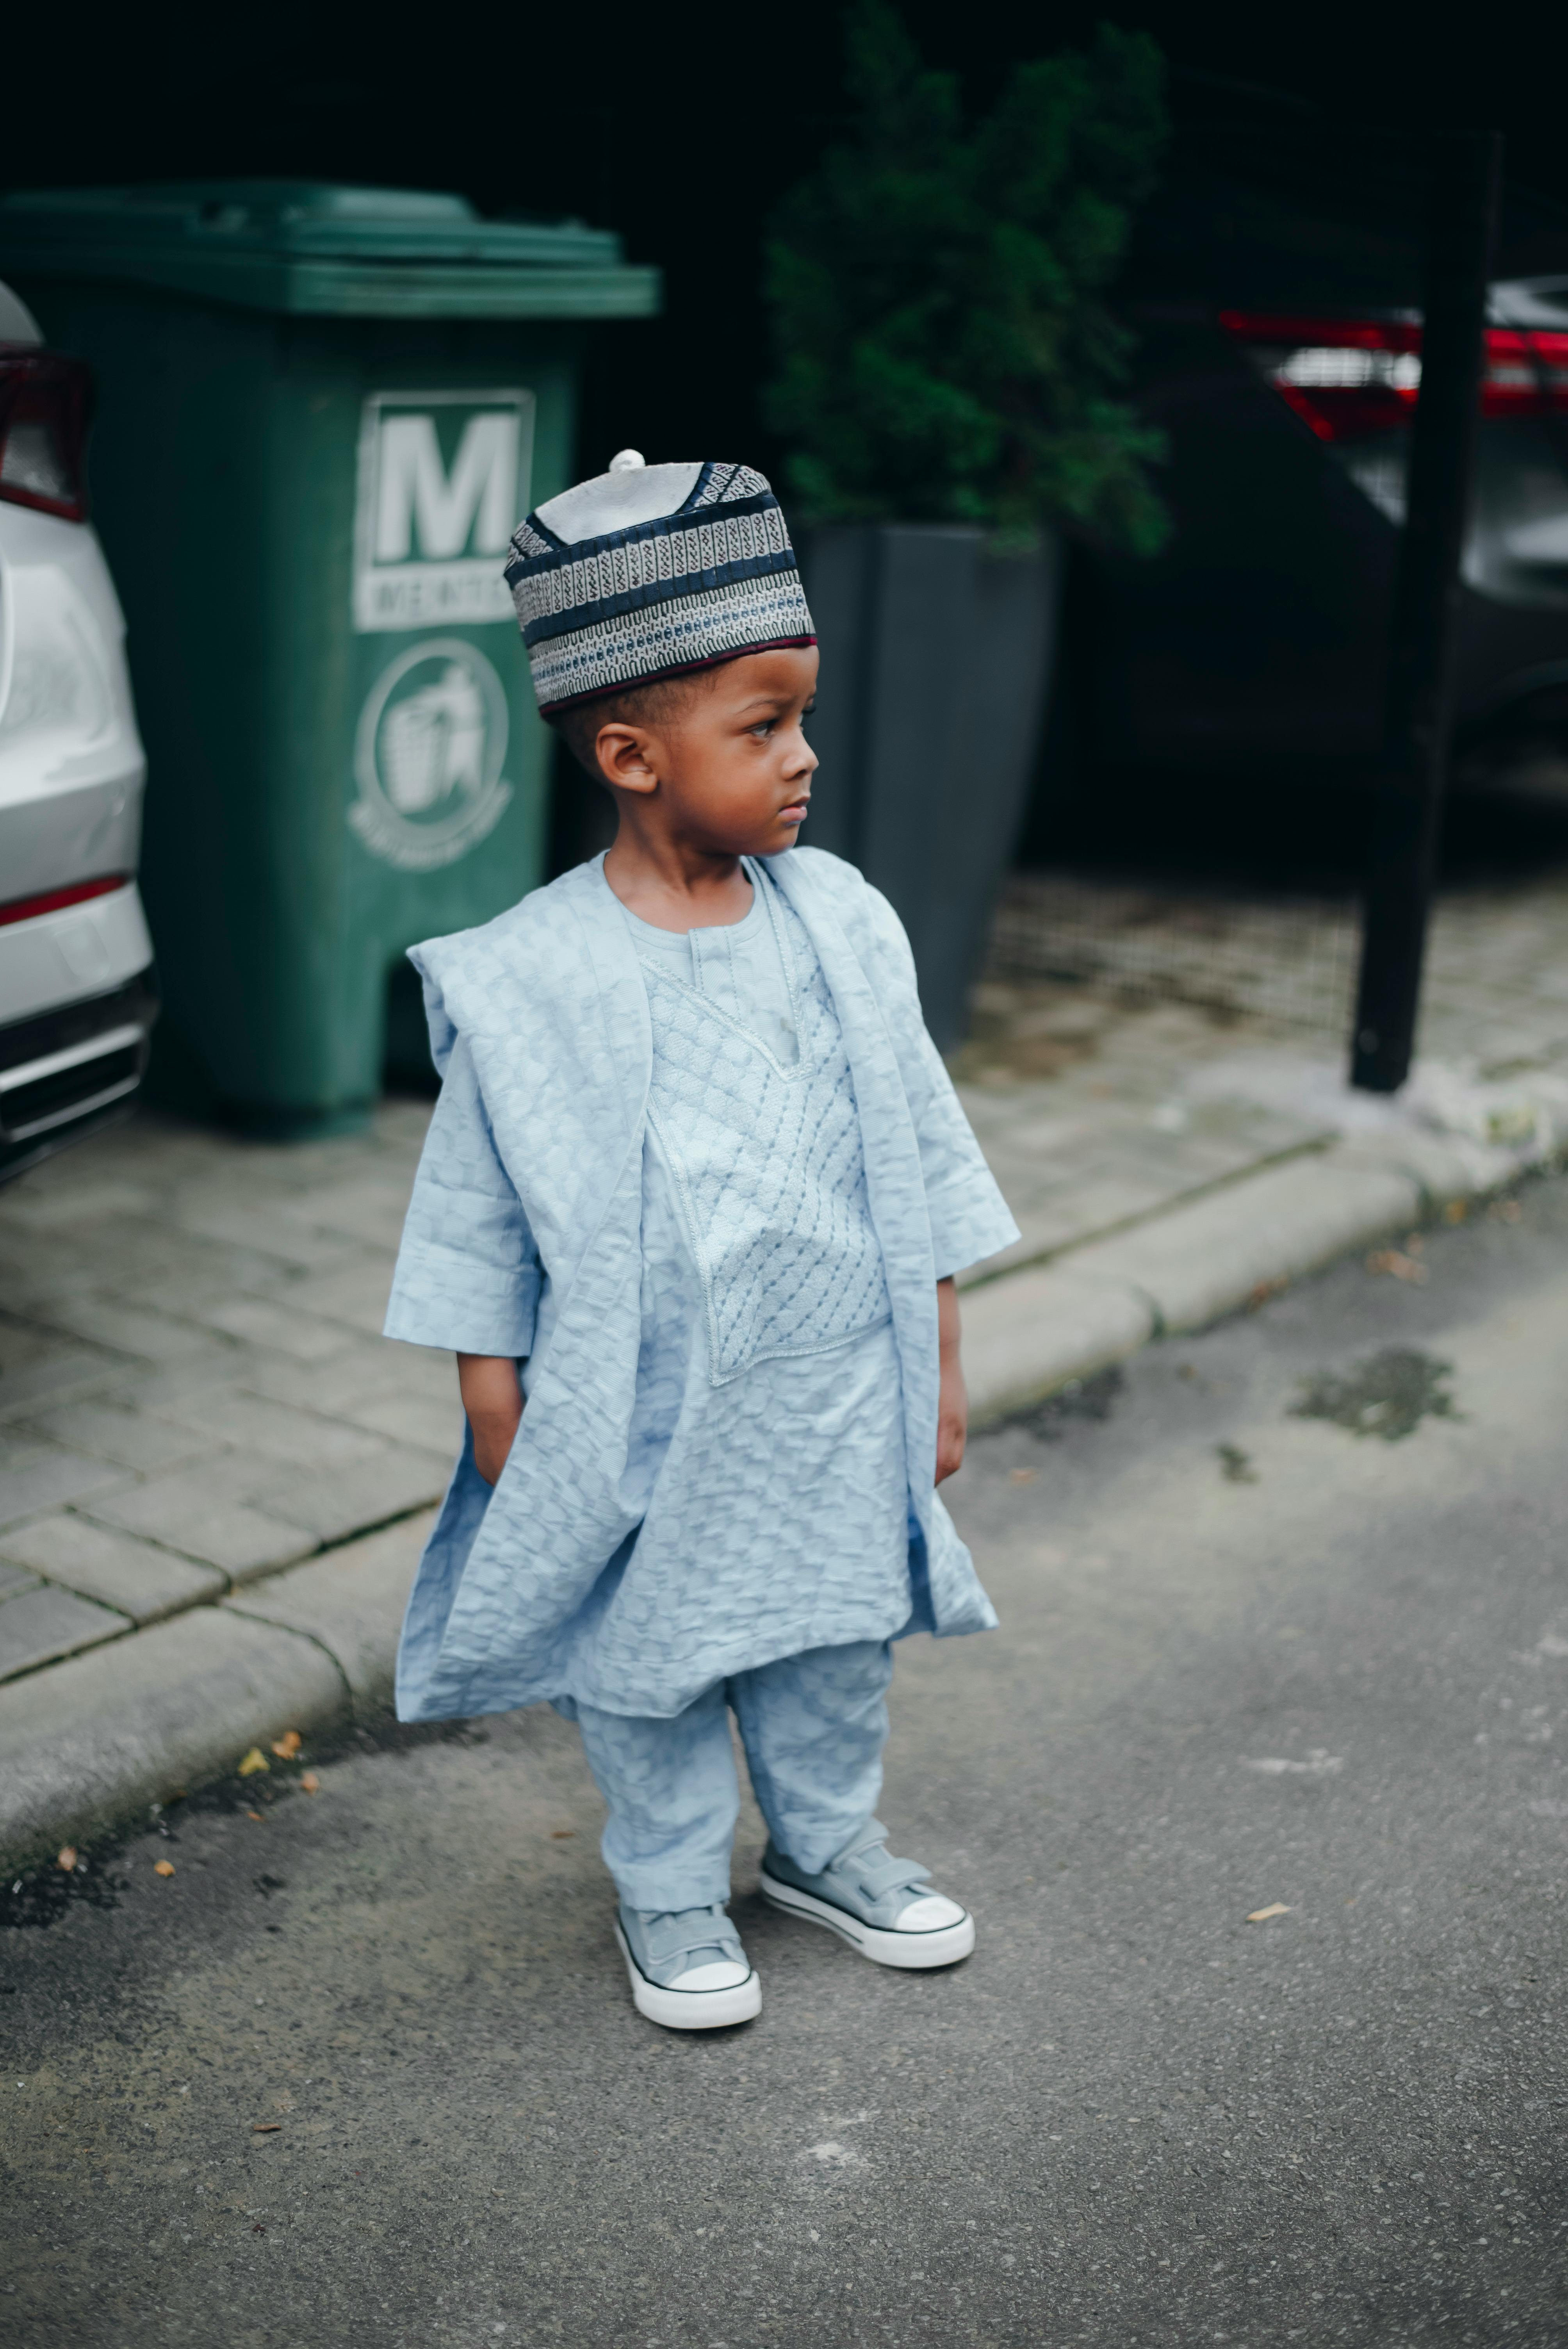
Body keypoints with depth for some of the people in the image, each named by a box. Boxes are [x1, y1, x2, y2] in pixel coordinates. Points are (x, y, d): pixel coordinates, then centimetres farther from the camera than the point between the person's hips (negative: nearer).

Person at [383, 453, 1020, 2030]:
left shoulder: (840, 925, -6)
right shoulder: (530, 981, -16)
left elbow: (920, 1163, 3)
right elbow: (477, 1227, -7)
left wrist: (938, 1369, 7)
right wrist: (503, 1438, -3)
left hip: (839, 1407, 4)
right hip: (643, 1427, -3)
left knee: (840, 1637, 20)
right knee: (651, 1664, 14)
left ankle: (826, 1844, 45)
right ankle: (670, 1893, 37)